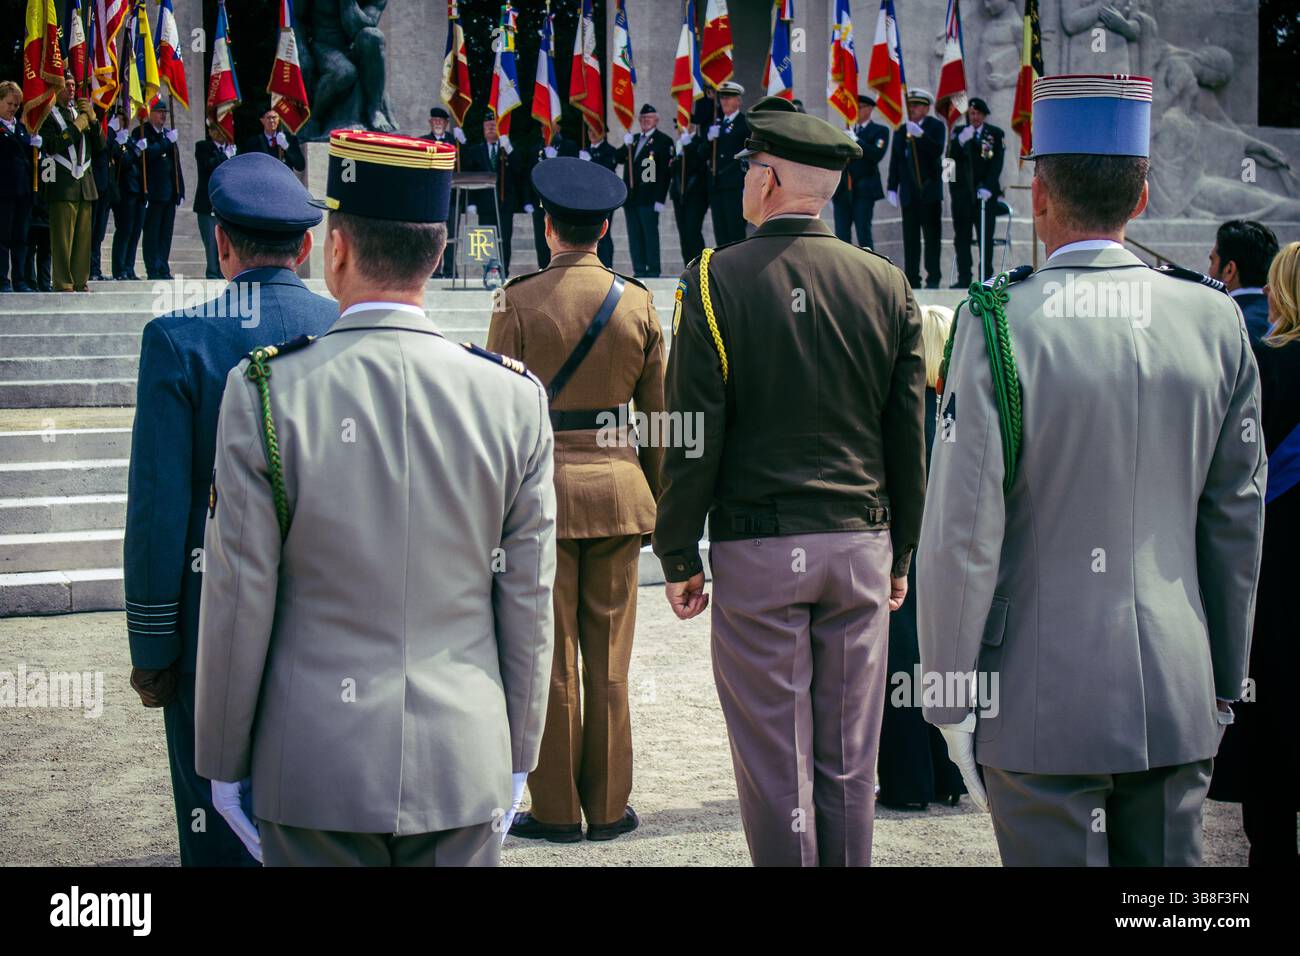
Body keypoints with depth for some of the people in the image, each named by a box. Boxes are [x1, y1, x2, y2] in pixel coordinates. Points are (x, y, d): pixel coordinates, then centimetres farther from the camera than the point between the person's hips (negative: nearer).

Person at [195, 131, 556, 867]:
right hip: (465, 770, 2)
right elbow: (529, 605, 0)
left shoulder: (266, 393, -11)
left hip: (313, 773, -1)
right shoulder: (514, 399, -5)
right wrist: (518, 758, 11)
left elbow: (238, 604, -7)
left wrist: (224, 764, 5)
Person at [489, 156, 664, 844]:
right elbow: (660, 414, 6)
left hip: (543, 485, -2)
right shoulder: (638, 302, 2)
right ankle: (608, 807, 15)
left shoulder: (519, 301, -6)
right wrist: (658, 503, 15)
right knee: (609, 658, 9)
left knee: (550, 659, 4)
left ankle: (555, 809, 11)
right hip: (618, 486, 3)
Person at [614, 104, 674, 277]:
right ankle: (639, 271, 10)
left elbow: (665, 171, -9)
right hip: (631, 197, 6)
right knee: (634, 236, 6)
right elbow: (618, 158, 13)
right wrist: (626, 145, -6)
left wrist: (660, 199, -15)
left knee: (650, 235, -5)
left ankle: (653, 271, -1)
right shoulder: (633, 139, 19)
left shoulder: (664, 141, -3)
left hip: (648, 198, -6)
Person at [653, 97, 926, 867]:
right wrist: (900, 555, 16)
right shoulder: (887, 285, 4)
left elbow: (693, 437, -8)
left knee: (776, 764, 3)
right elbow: (910, 437, 7)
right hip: (861, 546, 4)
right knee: (849, 761, 10)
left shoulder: (716, 281, -7)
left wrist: (678, 557, 1)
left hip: (757, 552, -3)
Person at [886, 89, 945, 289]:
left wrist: (920, 135, -24)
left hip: (929, 191, -4)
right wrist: (892, 188, 4)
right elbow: (895, 161, 11)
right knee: (910, 238, 2)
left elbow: (938, 151, -15)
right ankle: (912, 279, 4)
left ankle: (933, 279, 0)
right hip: (909, 193, 4)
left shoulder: (935, 126, 2)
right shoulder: (901, 131, 12)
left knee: (932, 236, -2)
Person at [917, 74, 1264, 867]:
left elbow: (962, 535, -12)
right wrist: (1225, 682, 16)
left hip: (1043, 711, -4)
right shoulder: (1215, 320, 0)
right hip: (1179, 701, 4)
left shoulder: (1000, 326, -12)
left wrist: (953, 700, -1)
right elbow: (1238, 521, 6)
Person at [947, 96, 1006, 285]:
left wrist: (988, 188, -13)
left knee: (986, 238, -4)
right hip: (961, 192, 2)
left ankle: (986, 278, 0)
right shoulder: (958, 132, 10)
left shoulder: (996, 134, 5)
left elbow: (997, 164, -1)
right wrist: (960, 141, -17)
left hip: (985, 192, -2)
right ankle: (964, 278, 5)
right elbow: (951, 159, 1)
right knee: (961, 237, 1)